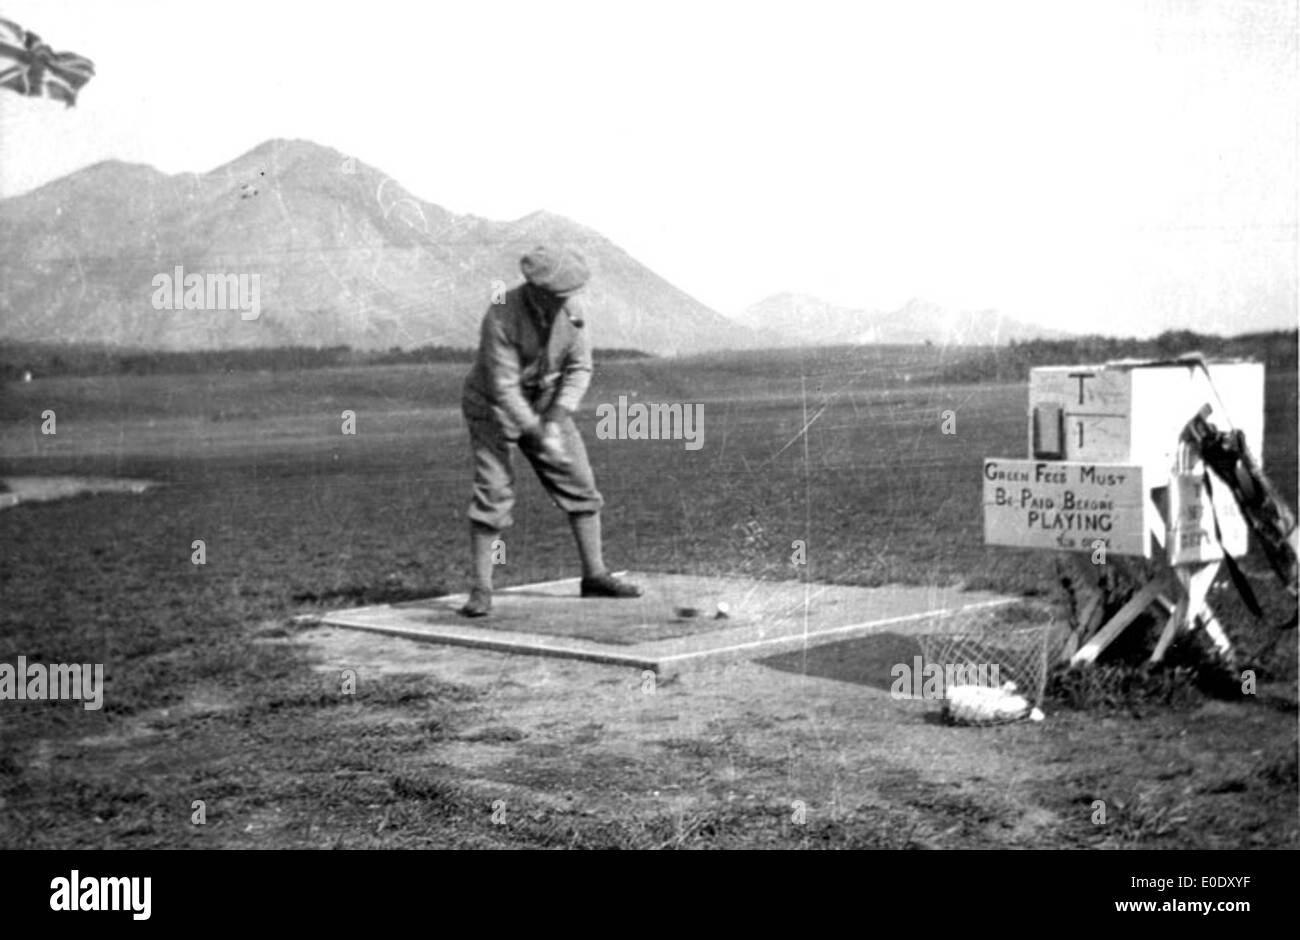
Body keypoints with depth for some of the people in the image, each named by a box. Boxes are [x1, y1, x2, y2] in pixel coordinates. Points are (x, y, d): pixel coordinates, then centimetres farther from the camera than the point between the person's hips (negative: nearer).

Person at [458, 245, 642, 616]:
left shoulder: (572, 306, -13)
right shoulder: (502, 317, -29)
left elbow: (580, 367, -9)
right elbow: (503, 386, -29)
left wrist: (558, 417, -22)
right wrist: (538, 434, -33)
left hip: (547, 404, 5)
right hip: (495, 408, -5)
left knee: (580, 484, 3)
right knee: (493, 494, -14)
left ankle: (594, 575, 14)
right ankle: (481, 589, -7)